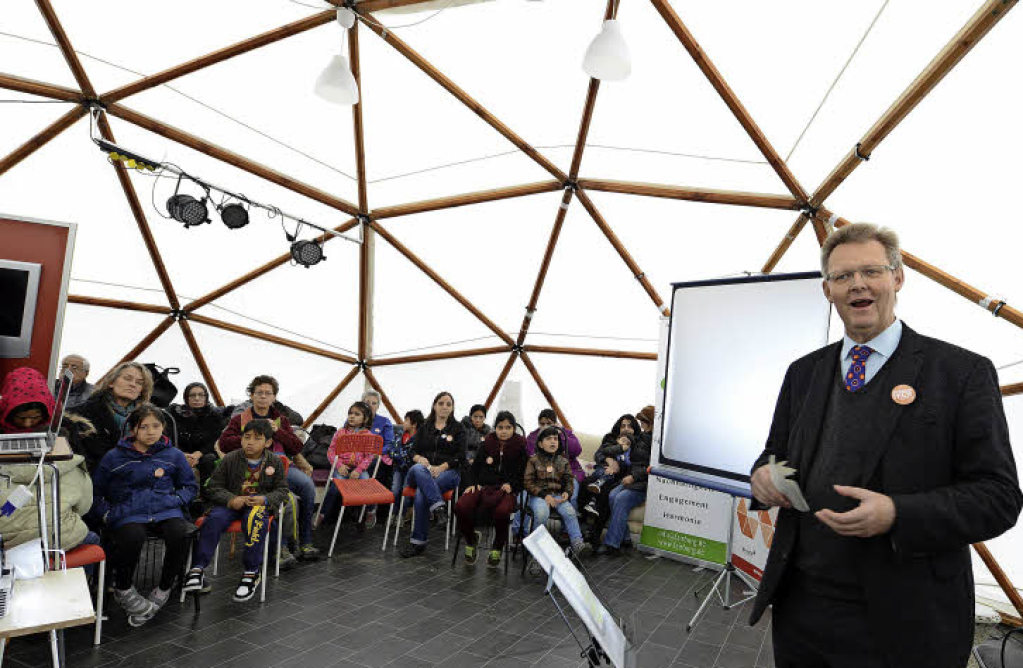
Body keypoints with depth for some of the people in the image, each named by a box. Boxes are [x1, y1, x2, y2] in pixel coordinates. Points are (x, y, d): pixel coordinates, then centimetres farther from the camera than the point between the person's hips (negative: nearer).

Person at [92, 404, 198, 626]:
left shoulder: (174, 455, 12)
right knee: (133, 537, -35)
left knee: (179, 534, -31)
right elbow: (96, 490, 16)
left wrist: (177, 500, 1)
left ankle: (164, 589, -5)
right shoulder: (114, 457, 10)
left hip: (165, 511, 1)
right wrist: (106, 512, 2)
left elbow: (190, 486, 20)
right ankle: (122, 589, -4)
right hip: (129, 514, -1)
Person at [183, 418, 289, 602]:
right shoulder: (230, 459, 1)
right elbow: (214, 487, 3)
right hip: (231, 502, 2)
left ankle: (251, 572, -23)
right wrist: (231, 500, -16)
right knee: (214, 519, -29)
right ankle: (197, 568, -22)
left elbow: (282, 490, 6)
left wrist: (264, 500, -16)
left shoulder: (275, 462, 2)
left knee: (256, 520, -34)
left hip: (259, 503, -1)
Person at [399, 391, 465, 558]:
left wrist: (441, 467, -14)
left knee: (421, 494, -33)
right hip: (424, 469, 2)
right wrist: (420, 459, -9)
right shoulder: (425, 427, 21)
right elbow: (414, 451, 16)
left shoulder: (457, 428, 12)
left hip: (448, 472, -2)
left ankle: (418, 542, -28)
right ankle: (438, 507, -48)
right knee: (417, 469, -38)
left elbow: (460, 456, 2)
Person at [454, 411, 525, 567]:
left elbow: (522, 472, 9)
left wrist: (511, 485, -7)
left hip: (506, 488, -2)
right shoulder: (487, 443, 12)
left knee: (502, 511, -37)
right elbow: (475, 465, 17)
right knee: (461, 507, -27)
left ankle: (497, 547, -5)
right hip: (483, 485, 3)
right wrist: (472, 483, 2)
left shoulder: (519, 446, 6)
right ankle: (471, 540, 6)